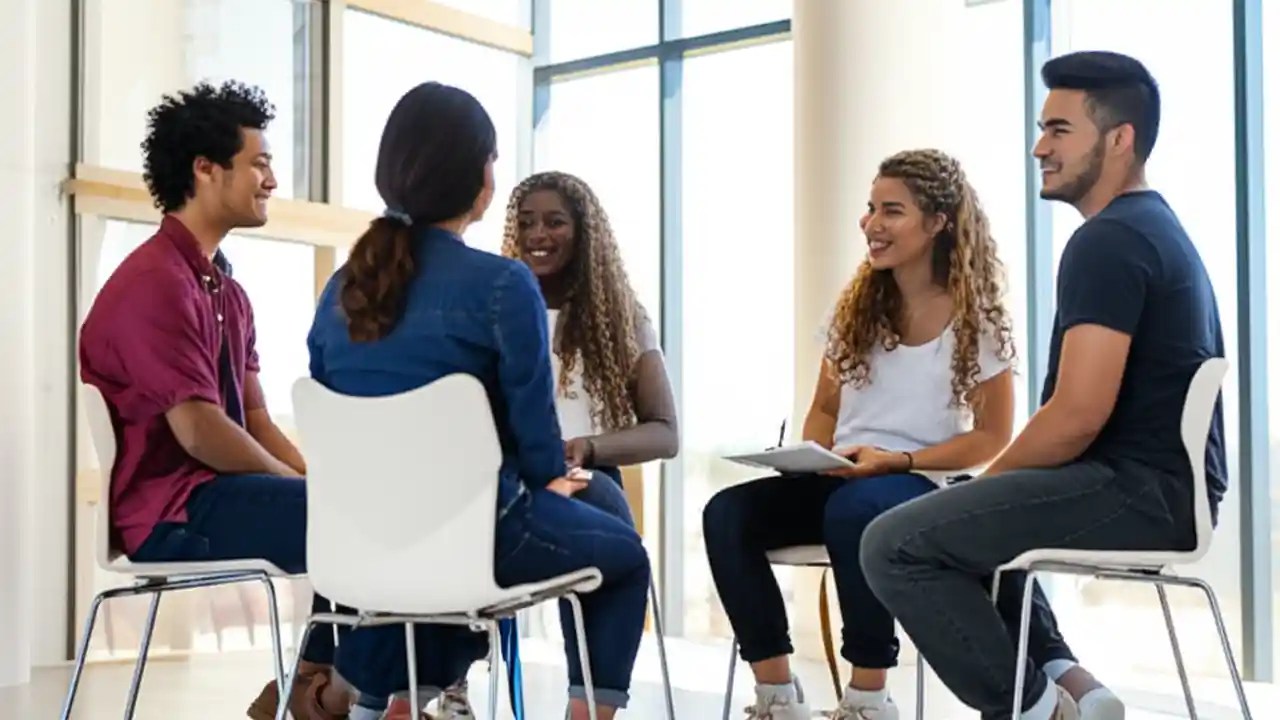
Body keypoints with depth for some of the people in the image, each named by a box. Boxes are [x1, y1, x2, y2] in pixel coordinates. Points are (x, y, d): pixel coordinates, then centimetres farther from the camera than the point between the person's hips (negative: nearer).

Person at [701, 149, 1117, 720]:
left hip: (924, 483, -5)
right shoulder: (857, 305, 11)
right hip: (843, 477, 5)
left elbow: (991, 436, -5)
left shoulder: (975, 315, -4)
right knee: (727, 513, -22)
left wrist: (897, 460, -18)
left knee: (852, 509, -40)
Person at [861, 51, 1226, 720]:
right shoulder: (1155, 227, 18)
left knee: (894, 543, -13)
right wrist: (985, 487, 16)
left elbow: (1077, 416, -22)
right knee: (966, 513, 27)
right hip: (1161, 486, 11)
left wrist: (988, 477, -5)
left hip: (1137, 490, -11)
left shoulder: (1108, 242, -15)